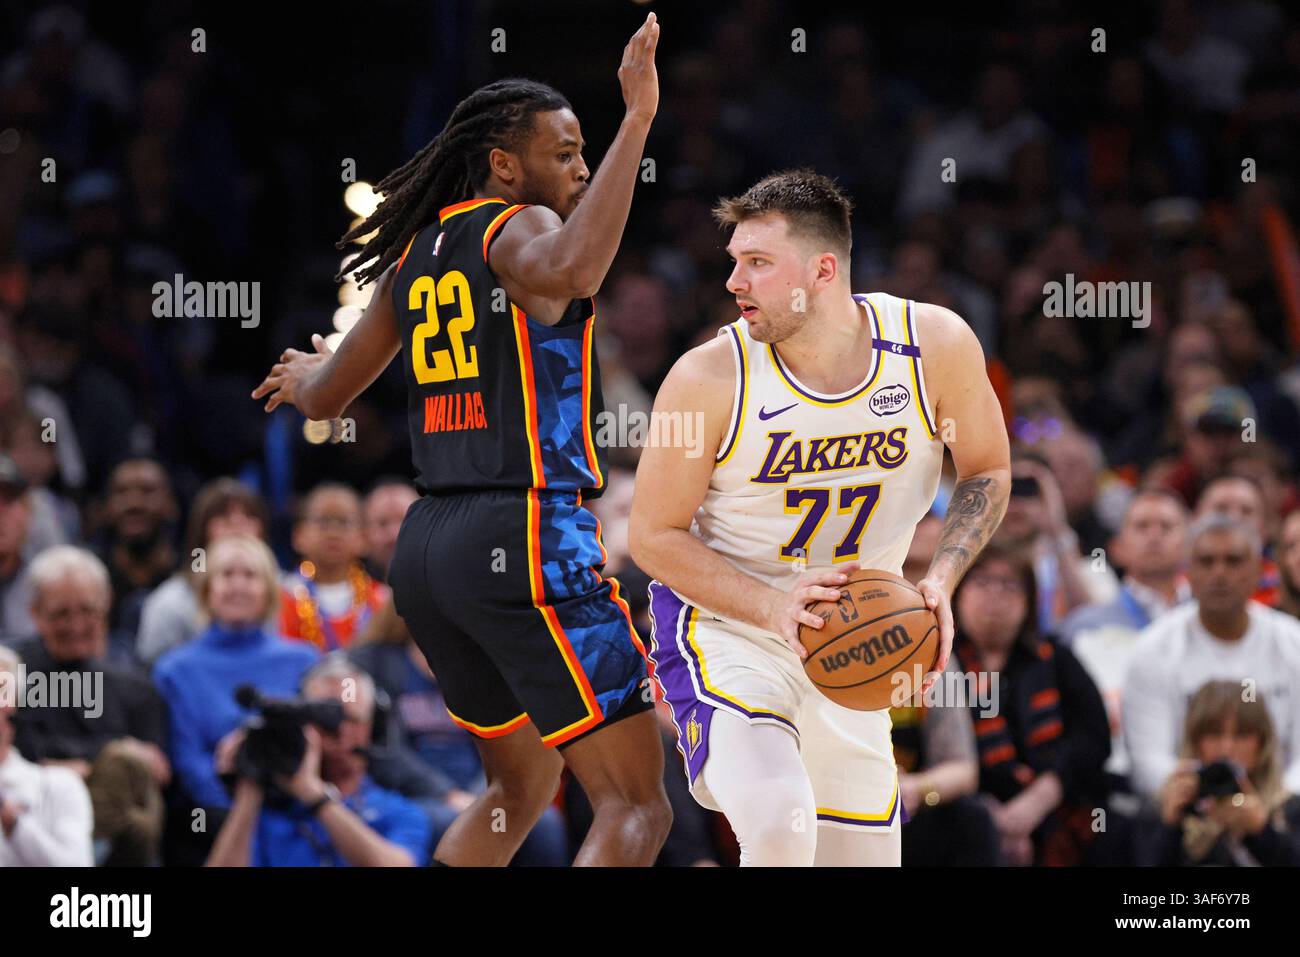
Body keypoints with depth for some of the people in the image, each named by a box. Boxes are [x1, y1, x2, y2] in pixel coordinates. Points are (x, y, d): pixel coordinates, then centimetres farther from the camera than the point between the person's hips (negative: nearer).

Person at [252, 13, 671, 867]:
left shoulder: (417, 253, 15)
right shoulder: (514, 228, -7)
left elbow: (325, 397, 25)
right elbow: (569, 269, -33)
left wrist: (304, 377, 50)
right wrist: (637, 124, -30)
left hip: (429, 544, 9)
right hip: (529, 540, -9)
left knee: (524, 778, 28)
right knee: (636, 807, -8)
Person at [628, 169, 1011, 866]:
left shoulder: (935, 345, -12)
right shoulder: (709, 378, -19)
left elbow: (986, 473, 4)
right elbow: (654, 535, -10)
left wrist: (940, 582, -14)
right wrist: (773, 607, -25)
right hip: (724, 632, -4)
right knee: (779, 825, -31)